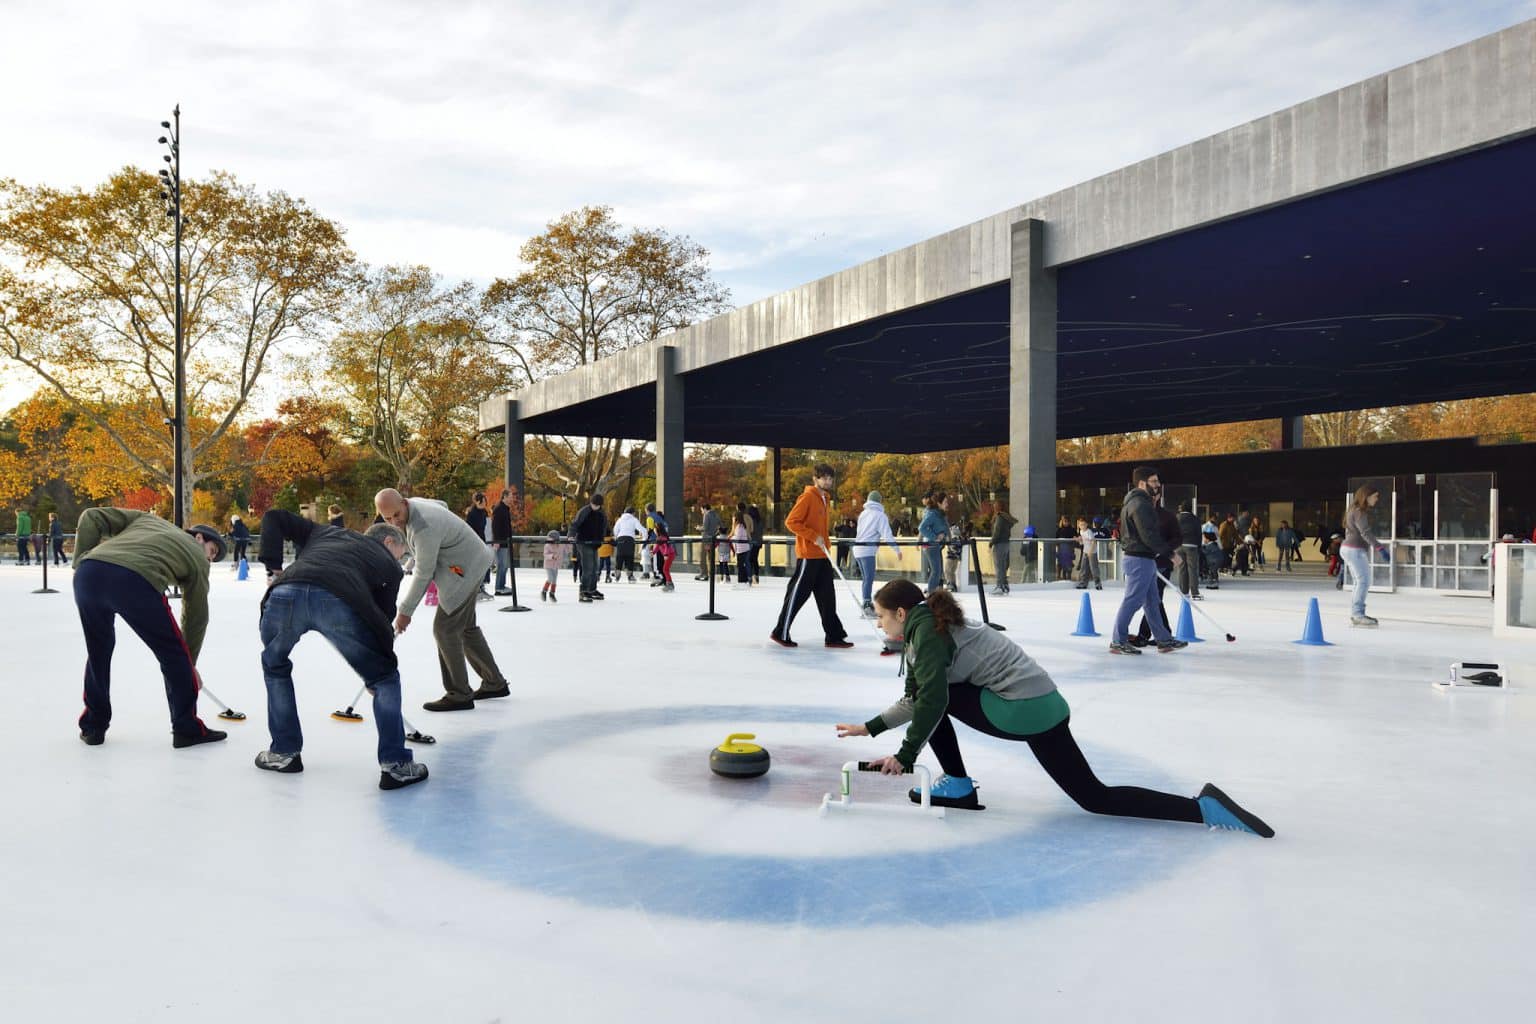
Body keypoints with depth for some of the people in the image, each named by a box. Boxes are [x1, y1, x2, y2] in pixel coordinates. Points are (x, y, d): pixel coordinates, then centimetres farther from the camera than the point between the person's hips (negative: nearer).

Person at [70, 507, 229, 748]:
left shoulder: (147, 519, 36)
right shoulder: (197, 558, 24)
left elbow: (92, 517, 24)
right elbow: (196, 616, 27)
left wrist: (82, 561, 20)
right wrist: (190, 664, 37)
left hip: (88, 572, 5)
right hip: (135, 582, -5)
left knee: (98, 649, 28)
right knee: (174, 654, 15)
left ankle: (93, 727, 36)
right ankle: (187, 728, 21)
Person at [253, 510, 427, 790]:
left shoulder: (325, 532, 40)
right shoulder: (389, 565, 31)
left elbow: (274, 518, 32)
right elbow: (383, 617, 28)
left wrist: (273, 566, 26)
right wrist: (374, 678, 36)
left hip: (284, 593, 3)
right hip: (338, 600, -3)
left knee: (275, 665, 33)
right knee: (385, 679, 17)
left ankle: (284, 752, 36)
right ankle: (395, 766, 12)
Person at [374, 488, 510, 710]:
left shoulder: (424, 528, -31)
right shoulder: (413, 504, -2)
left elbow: (423, 574, -24)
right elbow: (442, 505, 20)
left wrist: (405, 611, -16)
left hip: (465, 567, -11)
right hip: (468, 562, 11)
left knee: (444, 629, -10)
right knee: (466, 627, 18)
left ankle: (459, 695, -2)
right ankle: (494, 683, 29)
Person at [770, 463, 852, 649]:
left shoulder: (826, 500, 14)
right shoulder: (807, 497, -12)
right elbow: (791, 522, -18)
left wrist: (826, 542, 14)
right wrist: (814, 537, -20)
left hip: (822, 556, 9)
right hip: (808, 555, -9)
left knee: (827, 596, 8)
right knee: (797, 594, -2)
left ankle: (834, 636, 11)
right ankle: (781, 633, 9)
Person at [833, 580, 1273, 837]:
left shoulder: (927, 630, -9)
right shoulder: (927, 629, 20)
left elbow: (931, 699, -19)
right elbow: (912, 699, 26)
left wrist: (905, 756, -12)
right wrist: (869, 727, 26)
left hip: (1024, 710, -10)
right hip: (1042, 704, 10)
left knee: (935, 698, 1)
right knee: (1096, 797, 9)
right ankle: (1203, 805, 1)